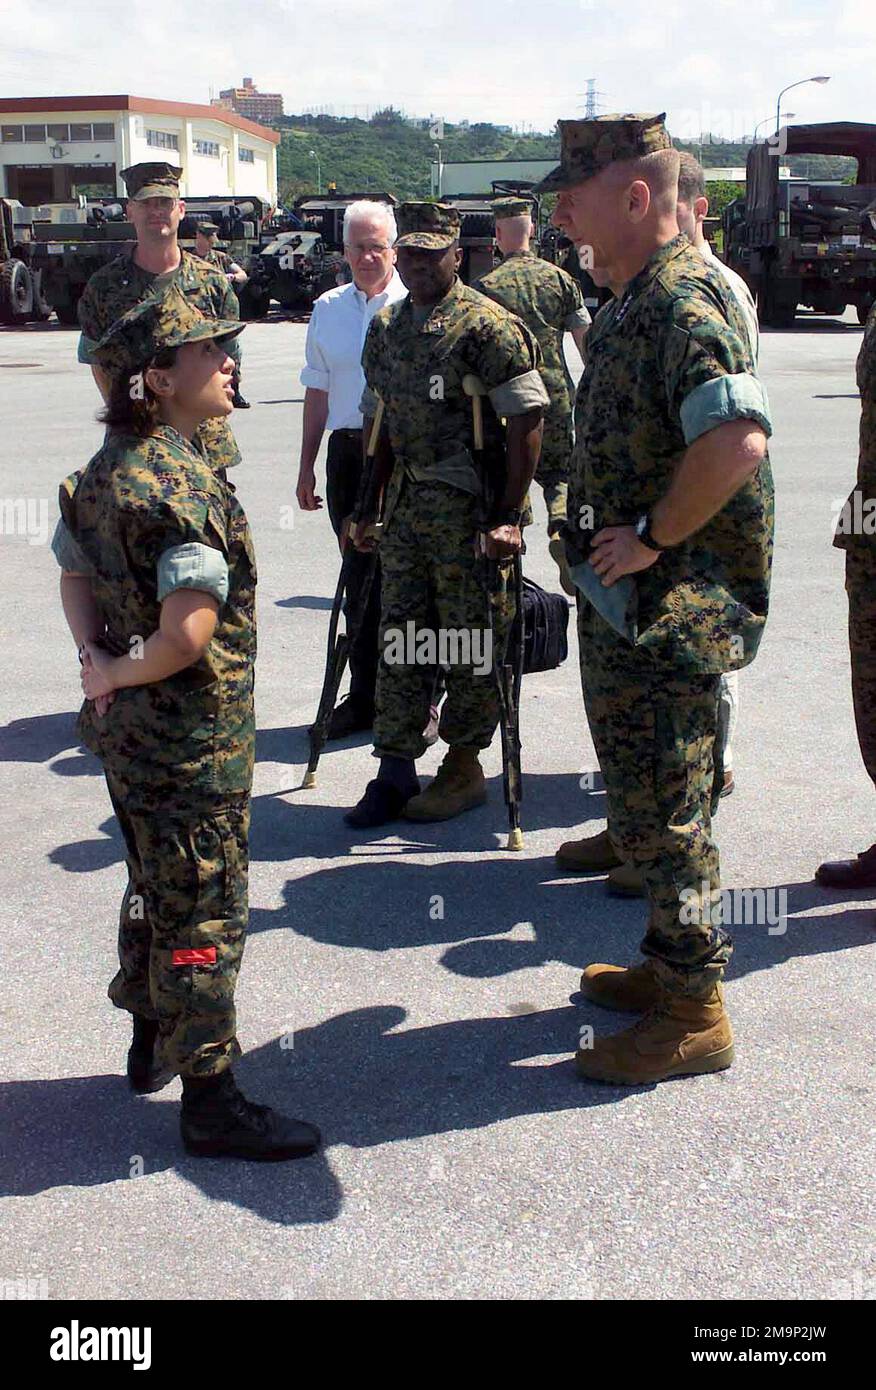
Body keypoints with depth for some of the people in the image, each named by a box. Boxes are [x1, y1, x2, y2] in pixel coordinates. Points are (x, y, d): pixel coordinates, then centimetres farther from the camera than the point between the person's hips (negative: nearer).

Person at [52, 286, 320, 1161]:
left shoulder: (105, 466, 6)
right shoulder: (185, 484, -23)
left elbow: (74, 575, 15)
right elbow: (189, 635, -29)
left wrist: (98, 659, 0)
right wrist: (115, 677, -13)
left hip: (128, 729, 9)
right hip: (193, 739, -9)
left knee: (155, 888, 24)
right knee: (204, 912, 1)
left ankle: (153, 1042, 41)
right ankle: (210, 1102, 13)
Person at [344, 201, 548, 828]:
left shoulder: (486, 324, -10)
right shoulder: (386, 328, 12)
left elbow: (528, 419, -14)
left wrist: (508, 516, -17)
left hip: (470, 508, -7)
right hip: (407, 504, 7)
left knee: (470, 641, 3)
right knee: (399, 635, 8)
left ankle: (465, 768, 18)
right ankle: (395, 772, 16)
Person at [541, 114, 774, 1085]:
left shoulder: (682, 300, -19)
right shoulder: (635, 300, 14)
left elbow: (737, 441, -35)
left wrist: (652, 536, -24)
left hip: (665, 610, -10)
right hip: (629, 602, 10)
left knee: (659, 809, -1)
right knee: (645, 796, 20)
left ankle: (693, 1015, 12)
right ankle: (669, 964, 35)